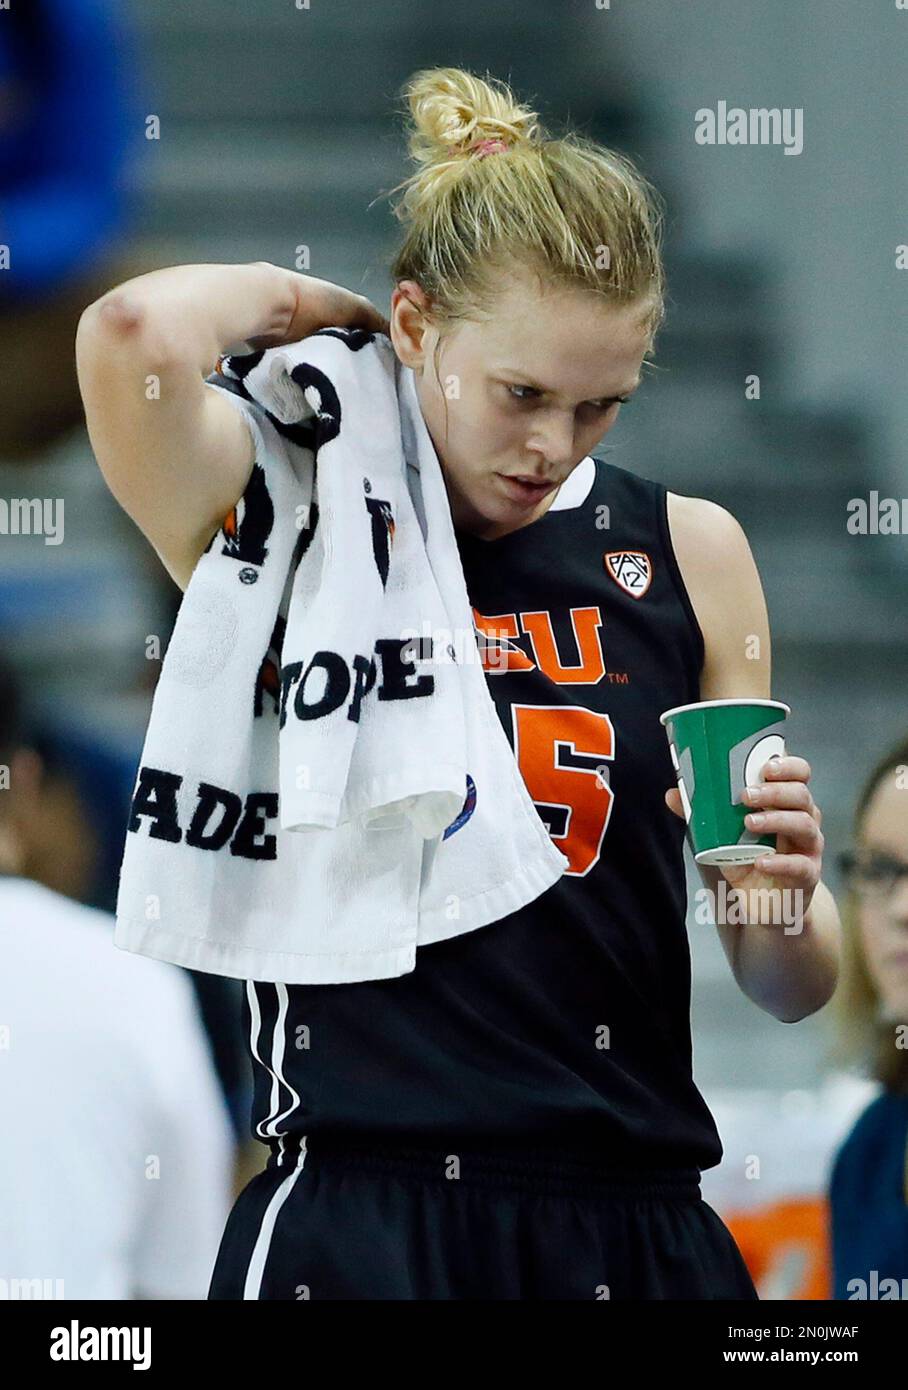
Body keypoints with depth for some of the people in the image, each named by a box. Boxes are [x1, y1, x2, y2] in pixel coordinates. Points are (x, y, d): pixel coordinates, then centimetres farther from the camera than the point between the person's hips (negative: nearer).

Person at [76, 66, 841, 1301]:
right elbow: (134, 333, -25)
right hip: (358, 1222, -4)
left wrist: (780, 886, -11)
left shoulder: (686, 553, 8)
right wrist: (296, 298, -4)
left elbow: (789, 988, 12)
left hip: (633, 1230, 4)